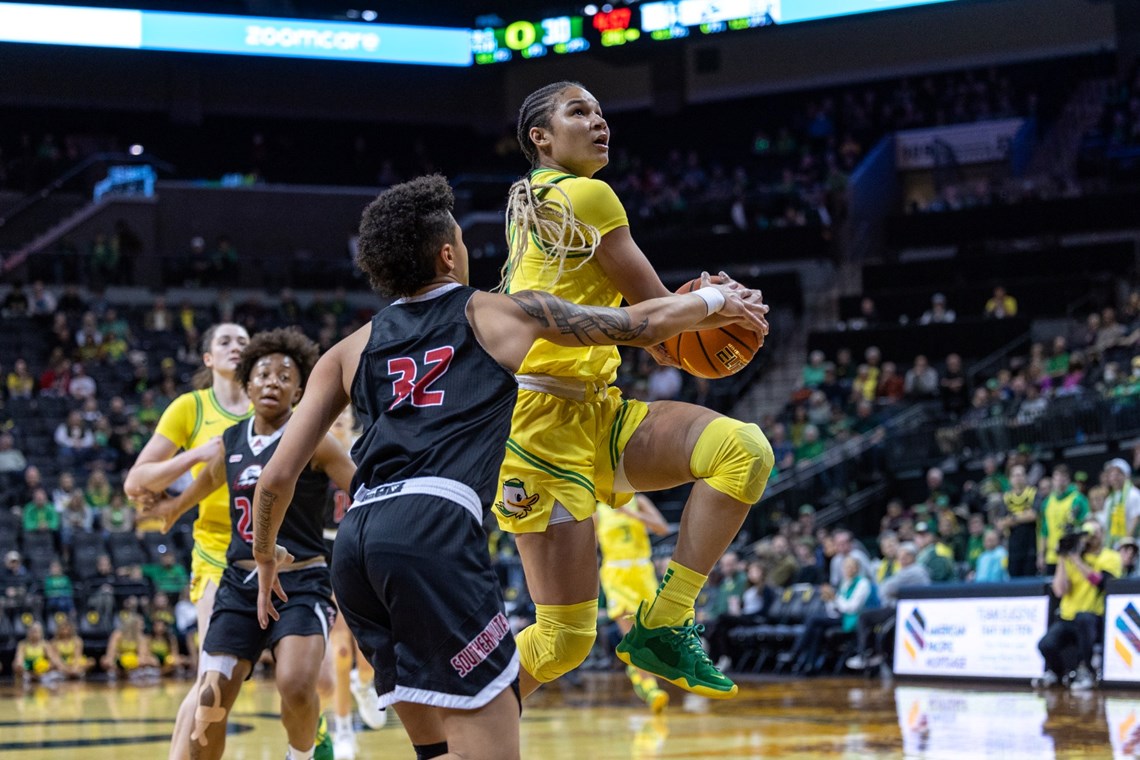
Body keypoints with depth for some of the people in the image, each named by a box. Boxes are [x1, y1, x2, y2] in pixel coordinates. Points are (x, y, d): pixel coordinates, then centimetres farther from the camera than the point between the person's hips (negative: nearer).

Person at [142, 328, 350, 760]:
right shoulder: (232, 442, 9)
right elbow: (210, 478, 31)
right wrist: (175, 507, 48)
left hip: (300, 583, -5)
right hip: (240, 583, 5)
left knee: (296, 687, -27)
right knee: (209, 703, -4)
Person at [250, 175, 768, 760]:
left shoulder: (350, 351, 24)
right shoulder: (501, 314, 16)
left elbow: (277, 476, 19)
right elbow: (644, 324, 24)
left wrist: (266, 555, 37)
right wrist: (715, 298, 43)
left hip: (355, 540, 6)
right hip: (435, 528, -6)